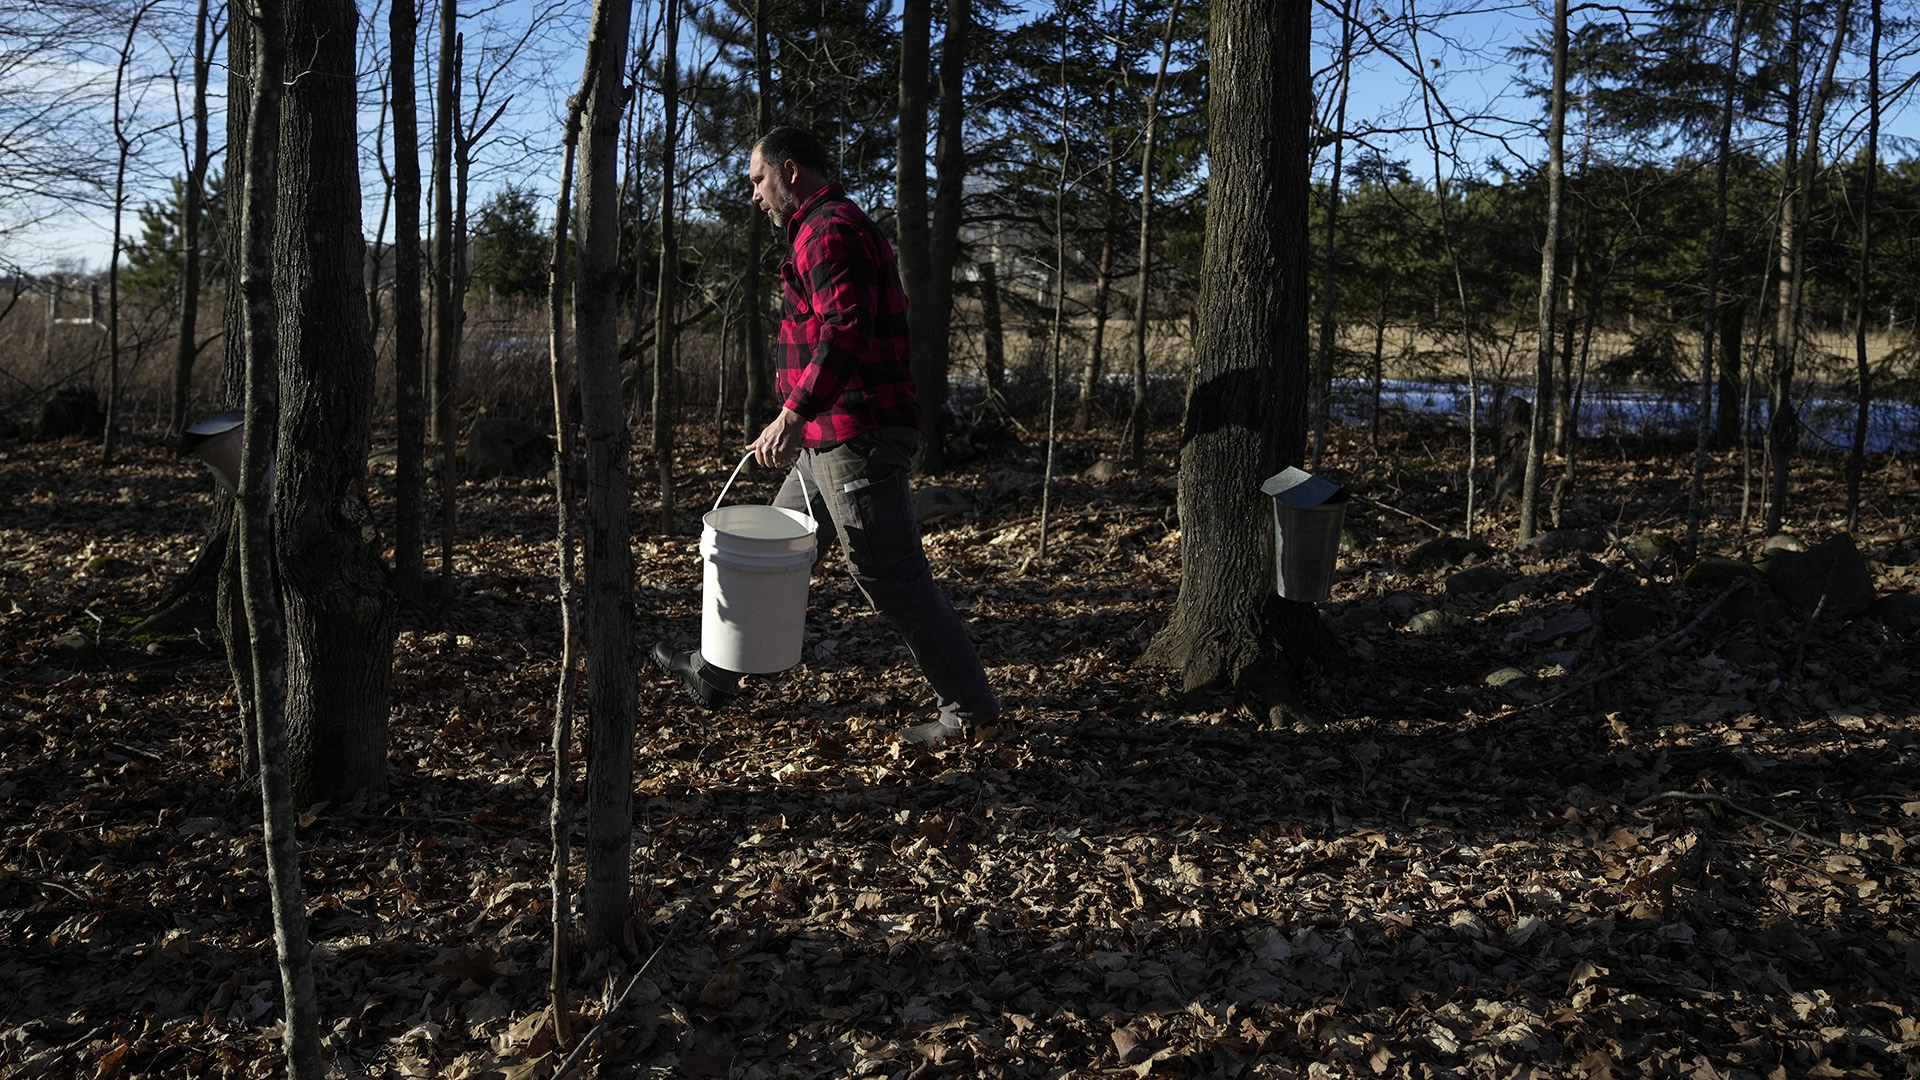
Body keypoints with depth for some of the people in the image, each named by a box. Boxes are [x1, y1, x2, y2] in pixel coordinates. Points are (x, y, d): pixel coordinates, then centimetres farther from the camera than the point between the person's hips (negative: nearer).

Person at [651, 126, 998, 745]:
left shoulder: (828, 231, -13)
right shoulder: (837, 228, 22)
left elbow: (844, 331, -27)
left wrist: (793, 417, -30)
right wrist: (801, 424, 30)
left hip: (855, 440, -11)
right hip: (832, 441, 11)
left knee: (893, 580, -4)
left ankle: (968, 706, 6)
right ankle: (716, 674, 29)